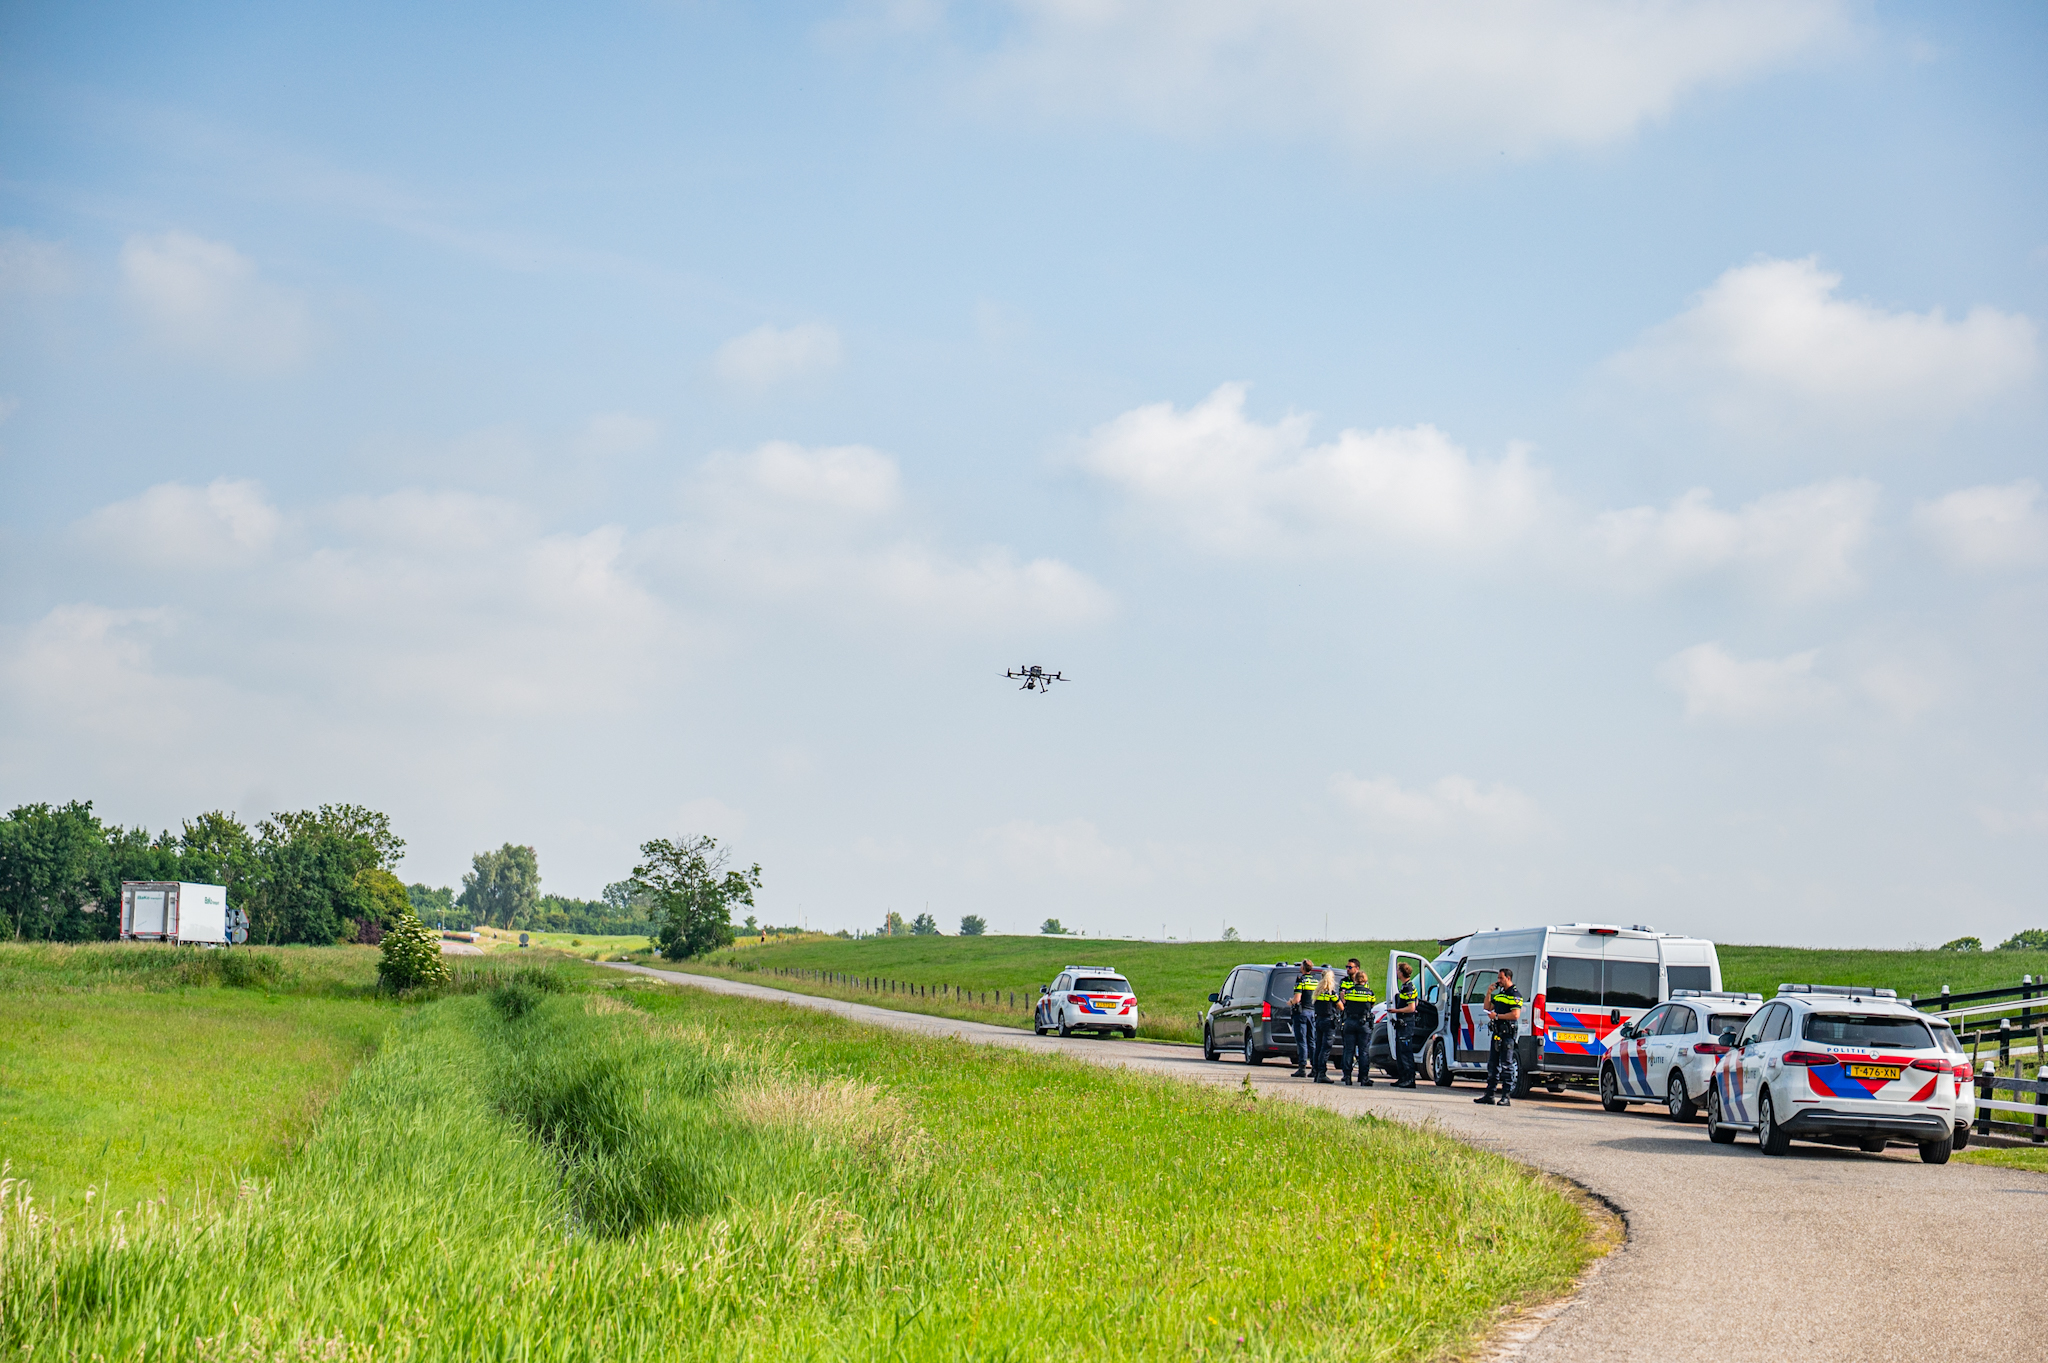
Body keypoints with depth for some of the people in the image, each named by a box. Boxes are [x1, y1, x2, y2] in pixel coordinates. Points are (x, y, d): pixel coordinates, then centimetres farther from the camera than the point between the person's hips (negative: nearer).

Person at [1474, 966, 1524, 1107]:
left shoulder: (1514, 995, -9)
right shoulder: (1499, 994, 19)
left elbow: (1515, 1015, -19)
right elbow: (1487, 1007, 24)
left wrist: (1497, 1016, -16)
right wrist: (1489, 992, 12)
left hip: (1507, 1034, -9)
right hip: (1497, 1034, 9)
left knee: (1506, 1066, -7)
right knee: (1493, 1065, 11)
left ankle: (1506, 1097, -6)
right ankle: (1489, 1094, 15)